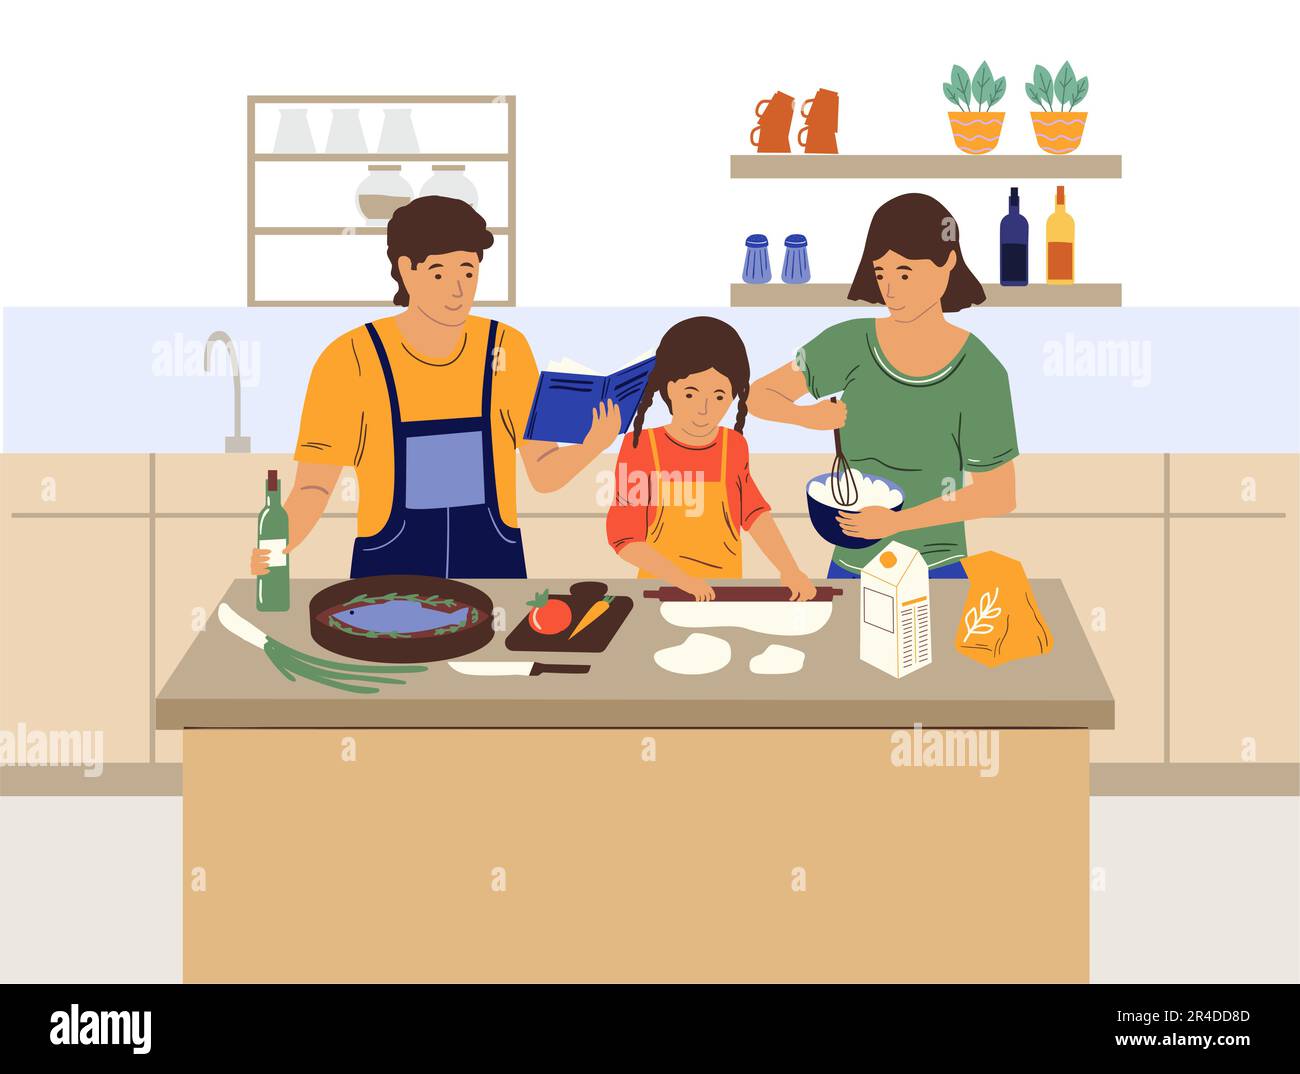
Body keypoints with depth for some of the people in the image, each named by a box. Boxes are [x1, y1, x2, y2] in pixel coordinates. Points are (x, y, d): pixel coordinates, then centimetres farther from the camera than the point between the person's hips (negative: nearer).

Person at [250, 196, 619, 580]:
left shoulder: (506, 349, 1)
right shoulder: (351, 360, -8)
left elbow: (545, 473, 0)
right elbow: (312, 487, -8)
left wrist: (593, 445, -20)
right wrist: (276, 544, -28)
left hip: (493, 569, 2)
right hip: (390, 576, -2)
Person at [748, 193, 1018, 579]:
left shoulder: (979, 371, -13)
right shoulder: (851, 343, -5)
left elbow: (999, 495, -10)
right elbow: (759, 396, 3)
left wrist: (896, 521, -19)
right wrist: (807, 416, -19)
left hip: (935, 574, -3)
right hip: (851, 567, 3)